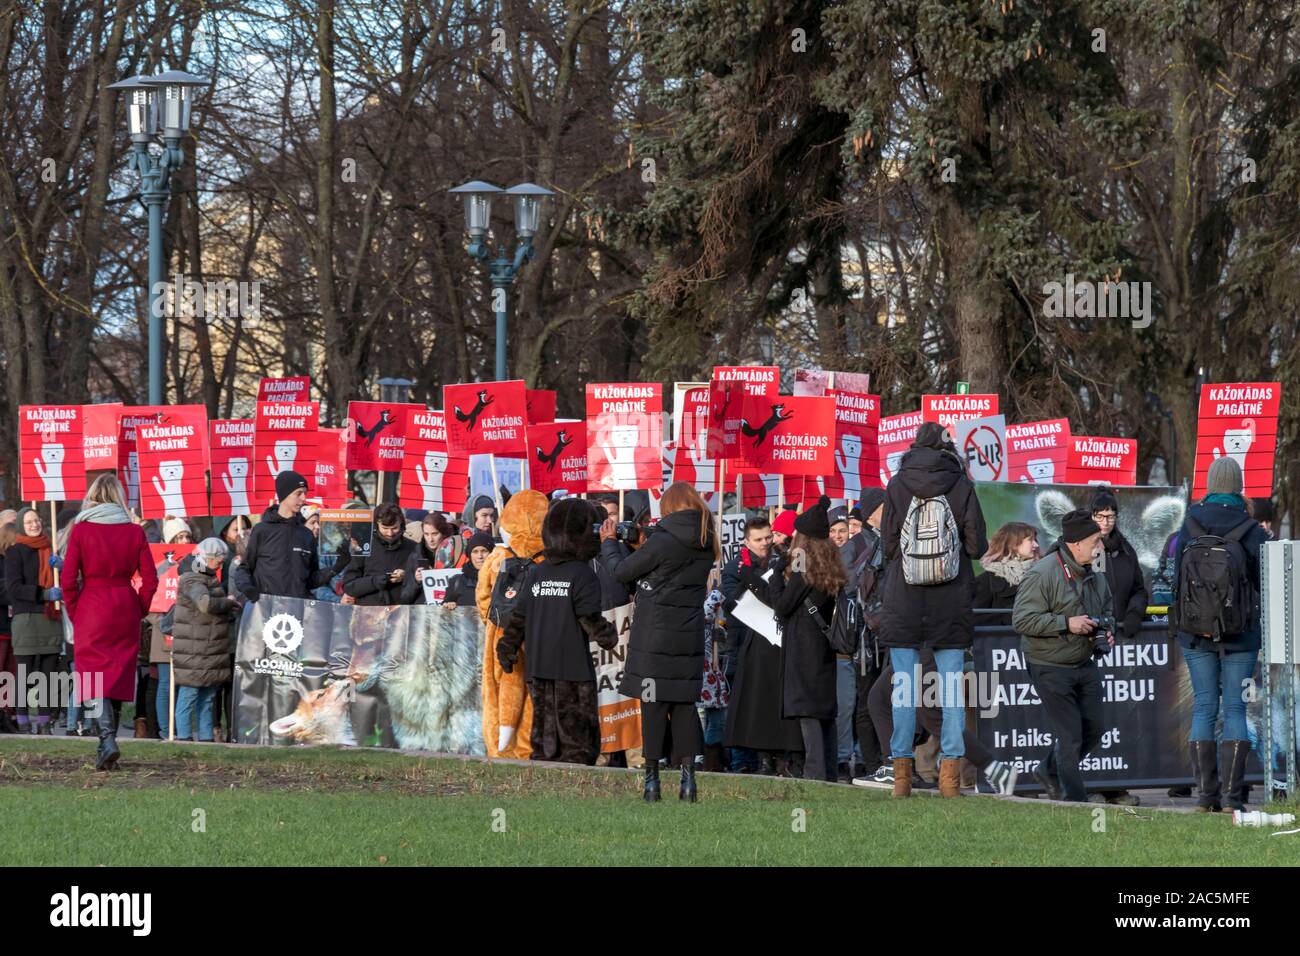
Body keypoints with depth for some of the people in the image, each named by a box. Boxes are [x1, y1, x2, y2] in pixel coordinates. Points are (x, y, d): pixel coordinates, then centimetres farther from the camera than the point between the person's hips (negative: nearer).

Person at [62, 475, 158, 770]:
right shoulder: (134, 532, 0)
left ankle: (107, 739, -23)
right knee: (118, 675, 12)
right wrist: (139, 610, 11)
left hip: (91, 611, -3)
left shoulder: (81, 530, -6)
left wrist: (74, 612, 4)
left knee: (93, 676, -4)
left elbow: (69, 578, -8)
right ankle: (108, 742, 19)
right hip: (125, 609, 3)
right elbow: (150, 579, -1)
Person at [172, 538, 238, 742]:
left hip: (210, 653, 9)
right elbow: (205, 603, -32)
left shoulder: (210, 580, 17)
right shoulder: (192, 582, -15)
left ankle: (206, 736, 17)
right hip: (192, 653, -9)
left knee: (208, 696, 12)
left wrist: (229, 614, 7)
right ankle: (184, 735, -3)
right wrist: (228, 603, -16)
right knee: (189, 694, -6)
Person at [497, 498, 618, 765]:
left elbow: (518, 617, 11)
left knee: (544, 735, 12)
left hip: (538, 671, 6)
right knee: (578, 740, -3)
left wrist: (507, 649, 20)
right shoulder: (583, 575, -10)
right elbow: (590, 618, -12)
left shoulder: (535, 573, 8)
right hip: (573, 669, -6)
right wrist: (608, 636, 6)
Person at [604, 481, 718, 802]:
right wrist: (645, 546, 15)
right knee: (685, 704, 9)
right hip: (689, 640, 5)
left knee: (653, 704, 1)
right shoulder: (706, 545, 4)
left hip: (653, 639, -5)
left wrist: (608, 543, 12)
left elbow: (621, 572, -5)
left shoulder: (662, 542, -15)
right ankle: (688, 775, 3)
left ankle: (652, 776, 3)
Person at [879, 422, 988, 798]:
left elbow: (887, 543, -1)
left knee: (904, 685, 2)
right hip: (952, 604, 0)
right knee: (952, 685, 4)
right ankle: (951, 770, -1)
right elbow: (977, 544, -4)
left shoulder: (897, 485, -3)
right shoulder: (961, 485, -4)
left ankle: (902, 771, -1)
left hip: (903, 601, 0)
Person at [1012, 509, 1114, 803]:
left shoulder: (1095, 574, 6)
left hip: (1085, 665, 8)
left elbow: (1106, 610, 25)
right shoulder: (1042, 574, -19)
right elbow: (1021, 619, -22)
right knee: (1070, 737, -6)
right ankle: (1075, 801, 4)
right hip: (1051, 667, -8)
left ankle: (1049, 771, 33)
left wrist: (1105, 633, 3)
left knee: (1092, 729, 11)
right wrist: (1066, 624, -25)